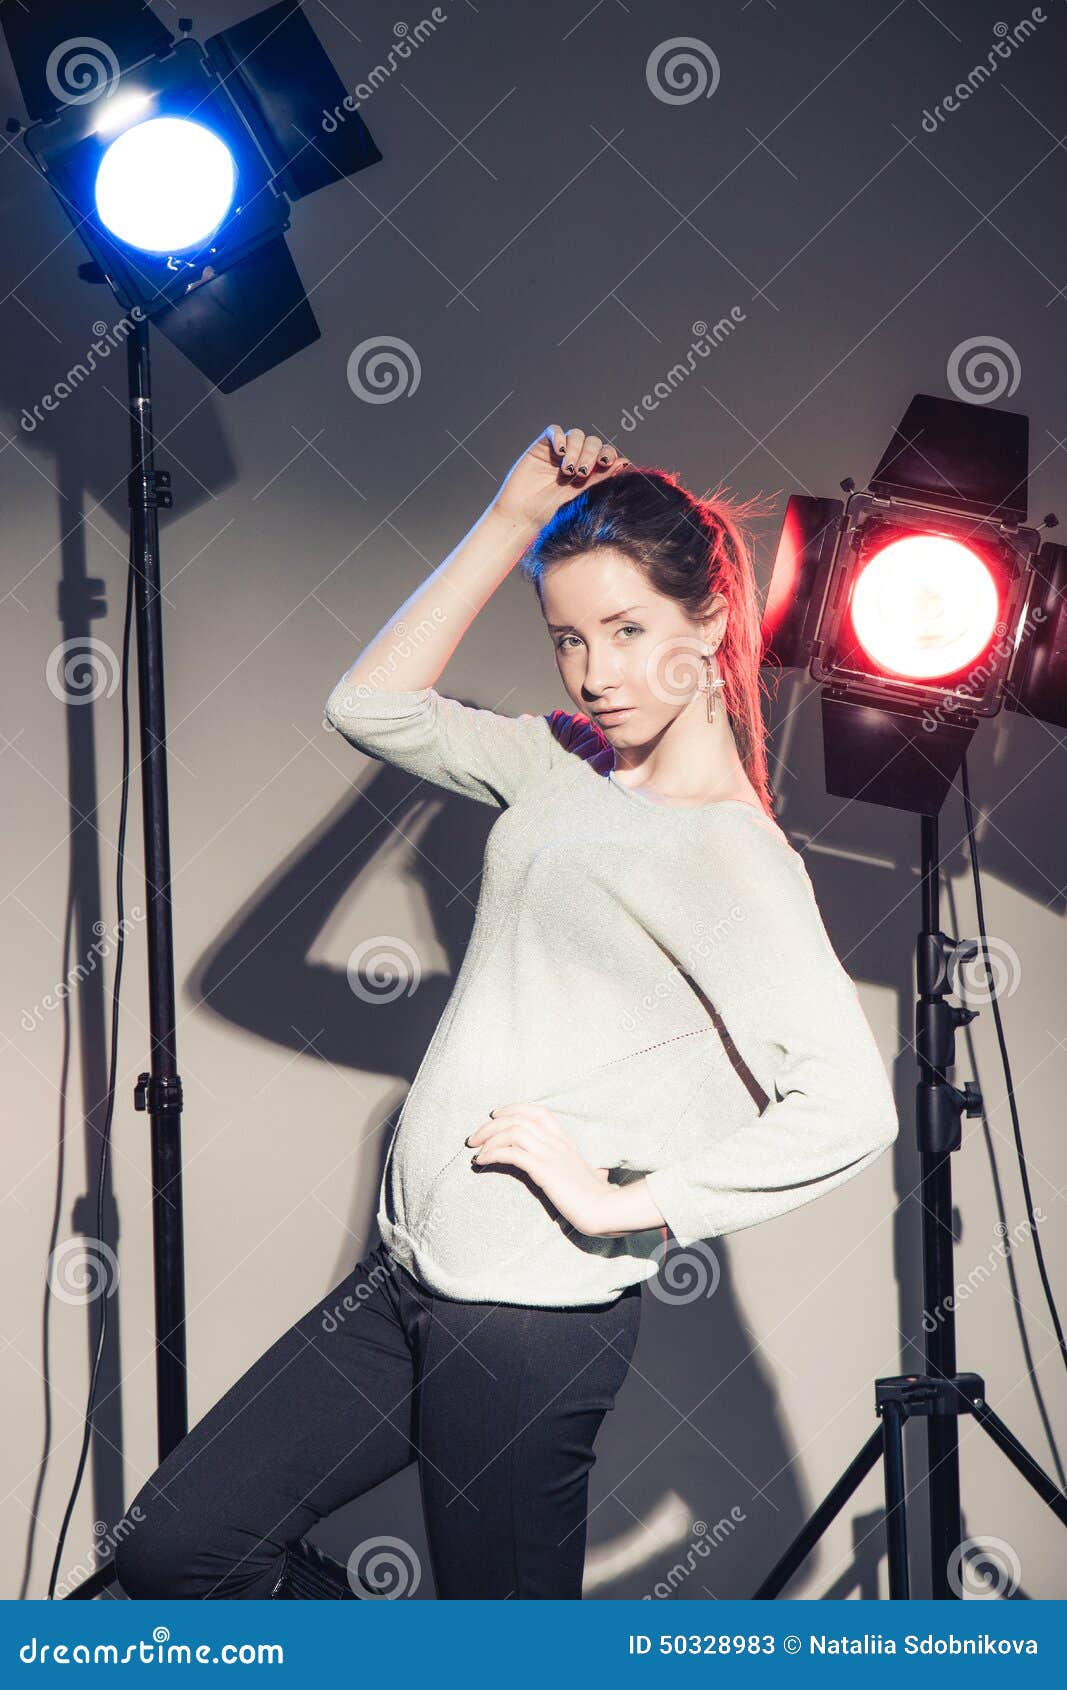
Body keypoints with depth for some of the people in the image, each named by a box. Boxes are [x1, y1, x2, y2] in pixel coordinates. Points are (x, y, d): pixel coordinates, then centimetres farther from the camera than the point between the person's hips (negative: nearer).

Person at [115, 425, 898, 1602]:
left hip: (530, 1313, -8)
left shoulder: (734, 856, -13)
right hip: (407, 1277, 8)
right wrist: (510, 524, 8)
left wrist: (622, 1202, -20)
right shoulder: (564, 767, 10)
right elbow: (371, 706, 14)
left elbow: (849, 1109, -23)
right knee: (174, 1555, 9)